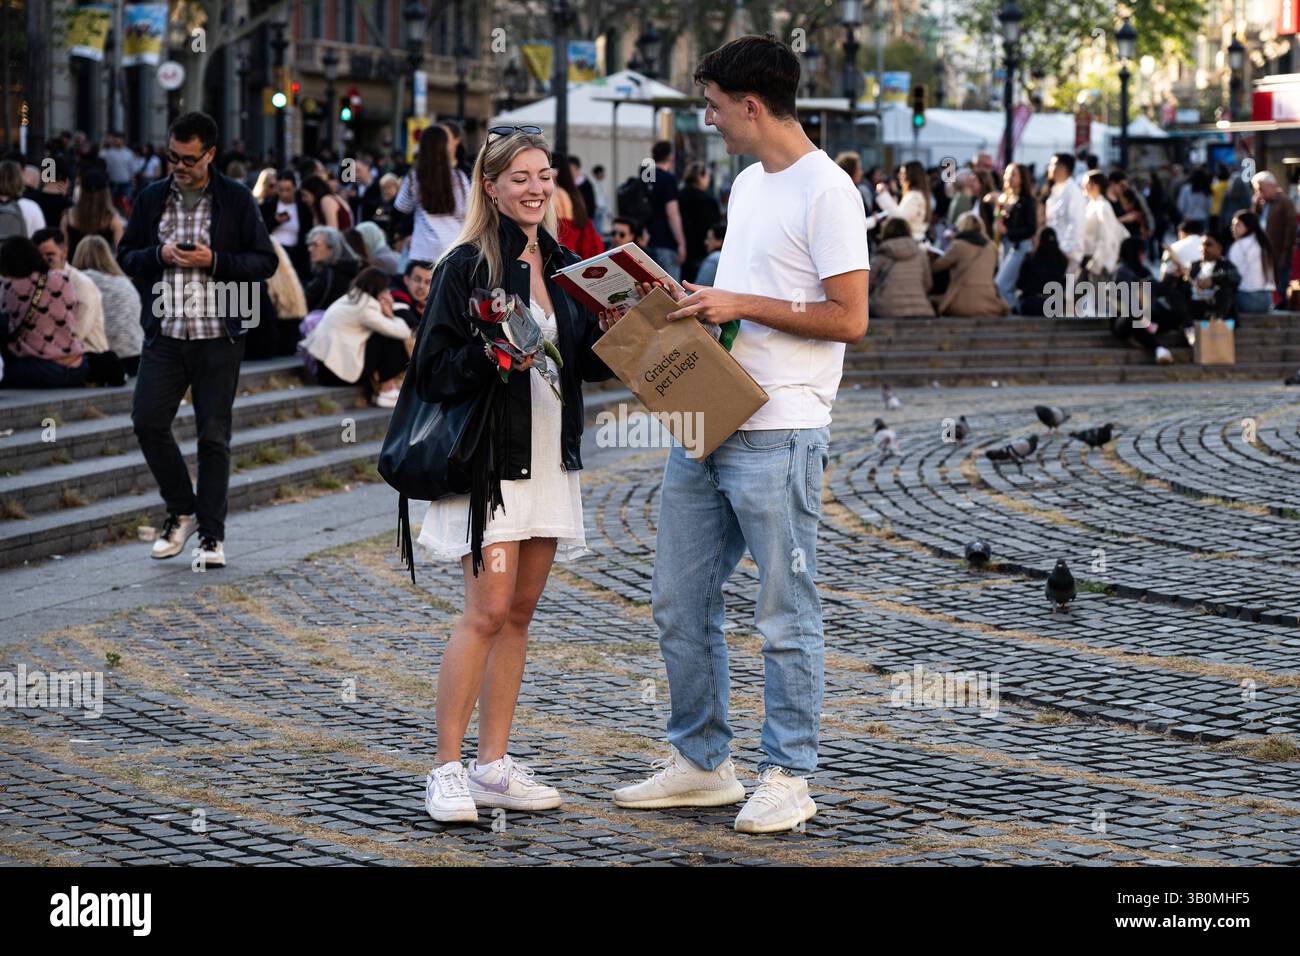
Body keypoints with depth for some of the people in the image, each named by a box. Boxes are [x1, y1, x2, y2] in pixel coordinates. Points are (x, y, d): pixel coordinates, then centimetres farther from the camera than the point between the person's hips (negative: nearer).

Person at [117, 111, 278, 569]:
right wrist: (159, 255, -8)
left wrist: (214, 261, -14)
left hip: (218, 337, -3)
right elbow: (125, 256, 13)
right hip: (164, 334, 3)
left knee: (214, 435, 0)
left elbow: (266, 261, 0)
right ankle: (182, 510, 16)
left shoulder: (236, 199, 0)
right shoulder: (151, 199, 9)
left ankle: (211, 532, 9)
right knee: (148, 422, -5)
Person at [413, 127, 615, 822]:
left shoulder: (563, 265, 12)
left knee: (519, 612, 9)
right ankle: (446, 771, -3)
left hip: (549, 460, 7)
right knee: (487, 612, -10)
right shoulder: (466, 266, -7)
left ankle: (493, 766, 15)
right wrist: (492, 356, -26)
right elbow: (433, 367, -11)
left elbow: (589, 362, 15)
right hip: (490, 459, -7)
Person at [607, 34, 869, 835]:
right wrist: (692, 303, 9)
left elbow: (848, 319, -17)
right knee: (682, 604, 13)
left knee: (786, 615, 0)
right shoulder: (747, 184, 17)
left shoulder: (825, 191, -12)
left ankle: (788, 777, 8)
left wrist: (740, 306, -16)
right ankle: (702, 763, 23)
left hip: (779, 436, -9)